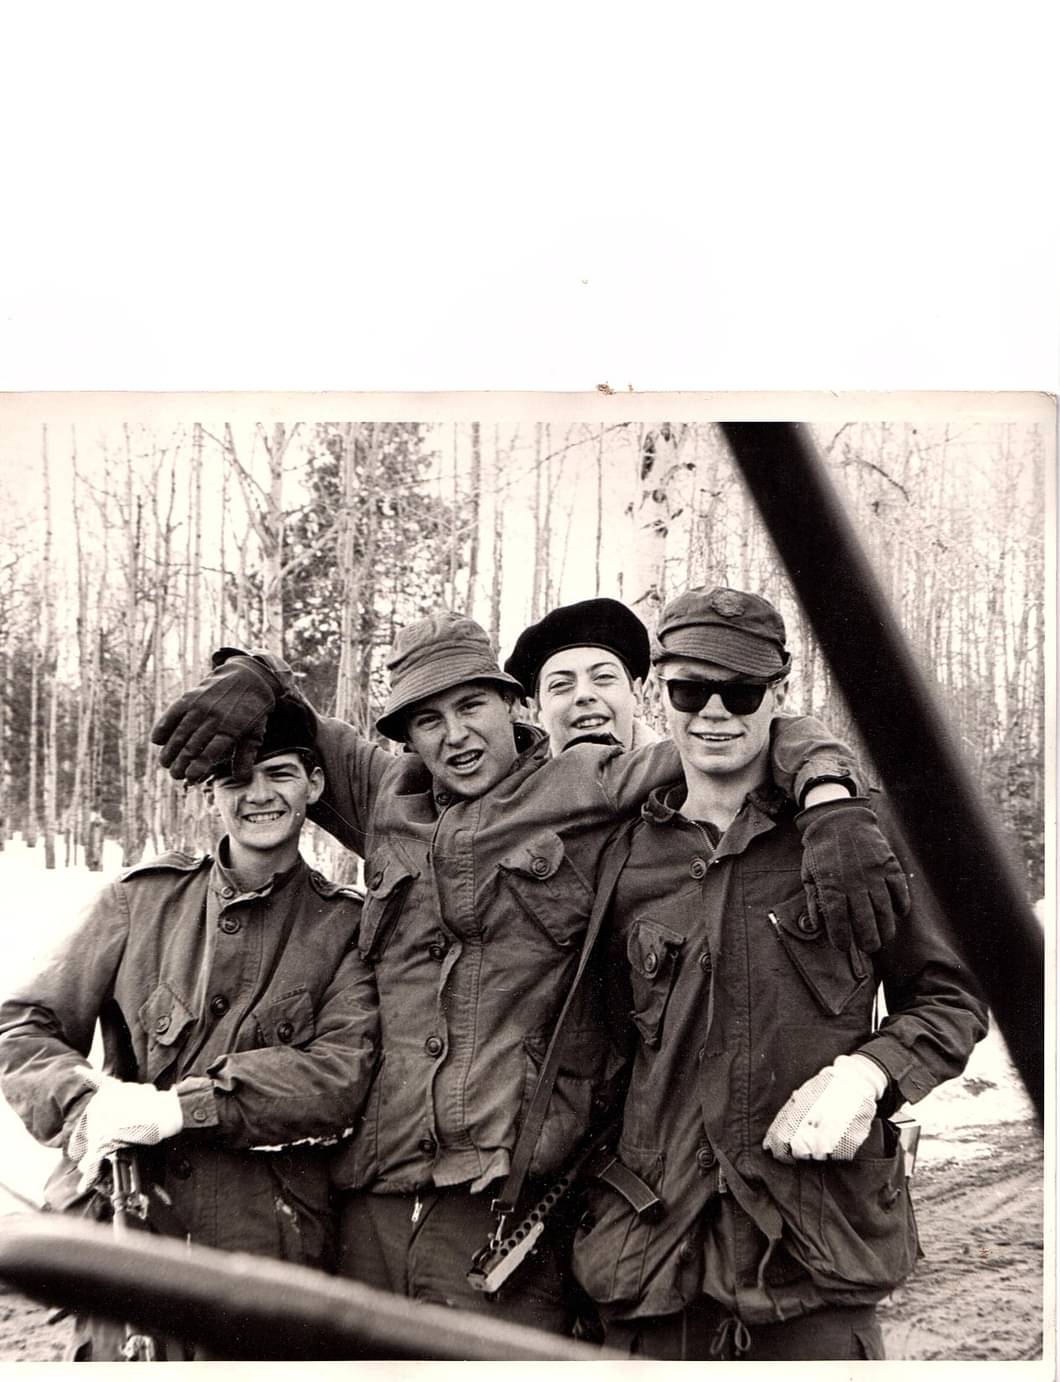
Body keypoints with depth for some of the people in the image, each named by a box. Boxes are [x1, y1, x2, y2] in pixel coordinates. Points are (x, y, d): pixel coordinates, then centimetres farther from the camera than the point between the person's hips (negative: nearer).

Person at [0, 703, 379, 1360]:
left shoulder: (346, 927, 3)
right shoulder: (143, 899, 7)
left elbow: (343, 1076, -10)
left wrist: (180, 1106, -19)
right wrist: (84, 1102, -14)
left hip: (272, 1253, -1)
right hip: (125, 1226, 1)